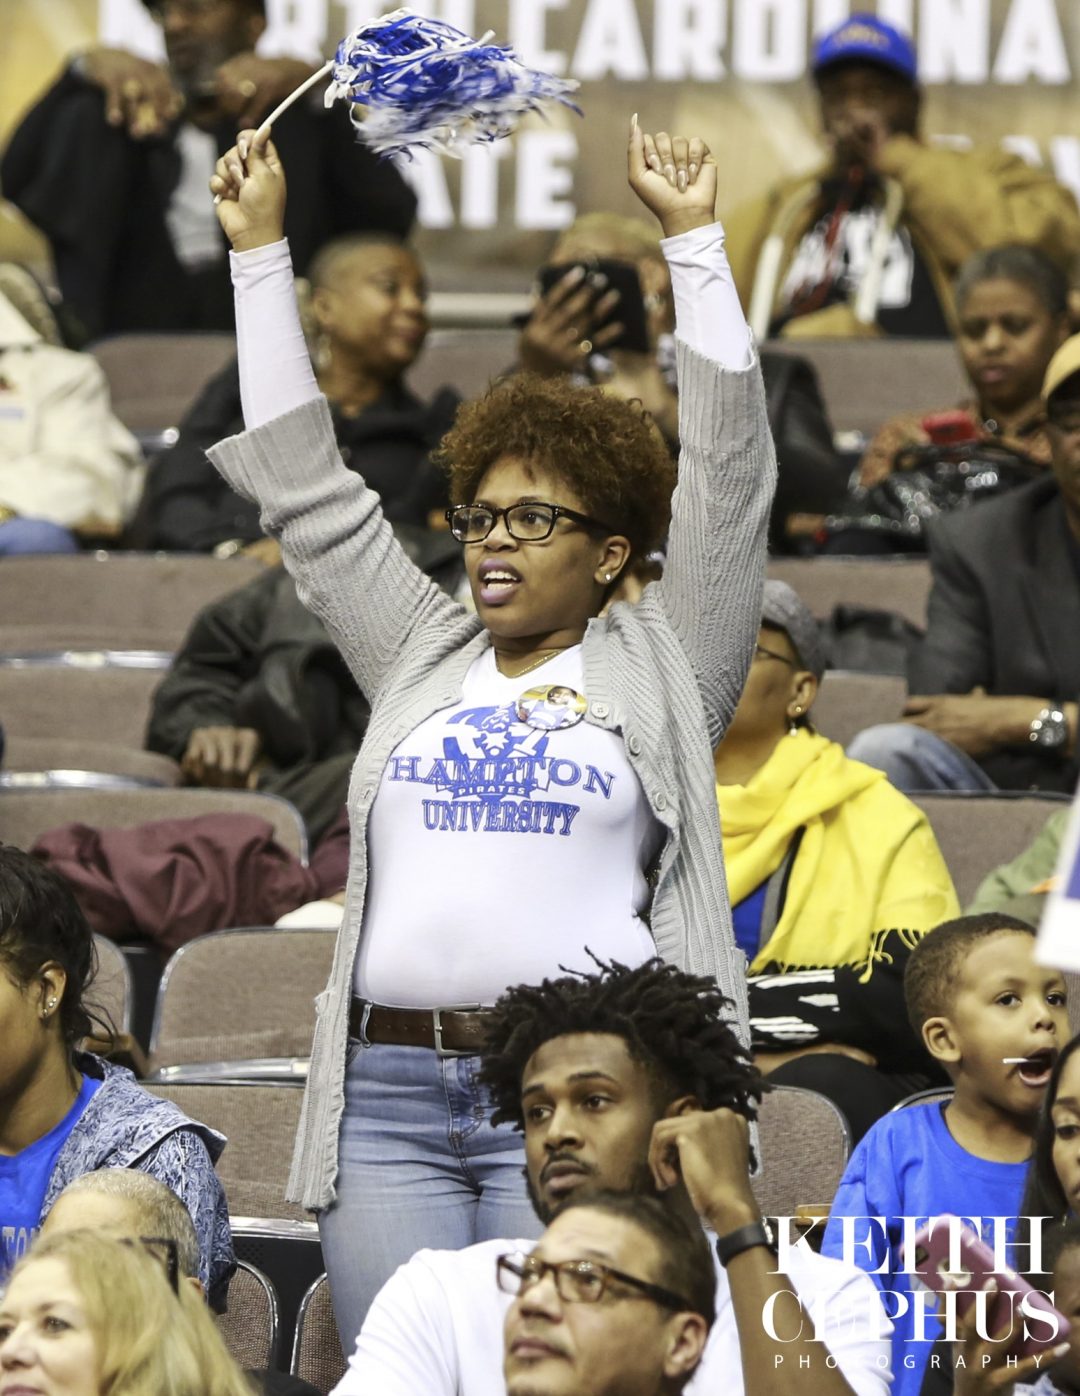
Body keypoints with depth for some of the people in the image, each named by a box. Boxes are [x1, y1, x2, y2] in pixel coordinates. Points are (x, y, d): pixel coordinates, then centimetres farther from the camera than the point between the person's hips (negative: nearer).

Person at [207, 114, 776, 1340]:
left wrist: (693, 244, 6)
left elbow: (726, 474, 7)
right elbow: (304, 484, 21)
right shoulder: (420, 657, 19)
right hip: (387, 1092, 3)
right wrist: (259, 251, 21)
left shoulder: (658, 669, 10)